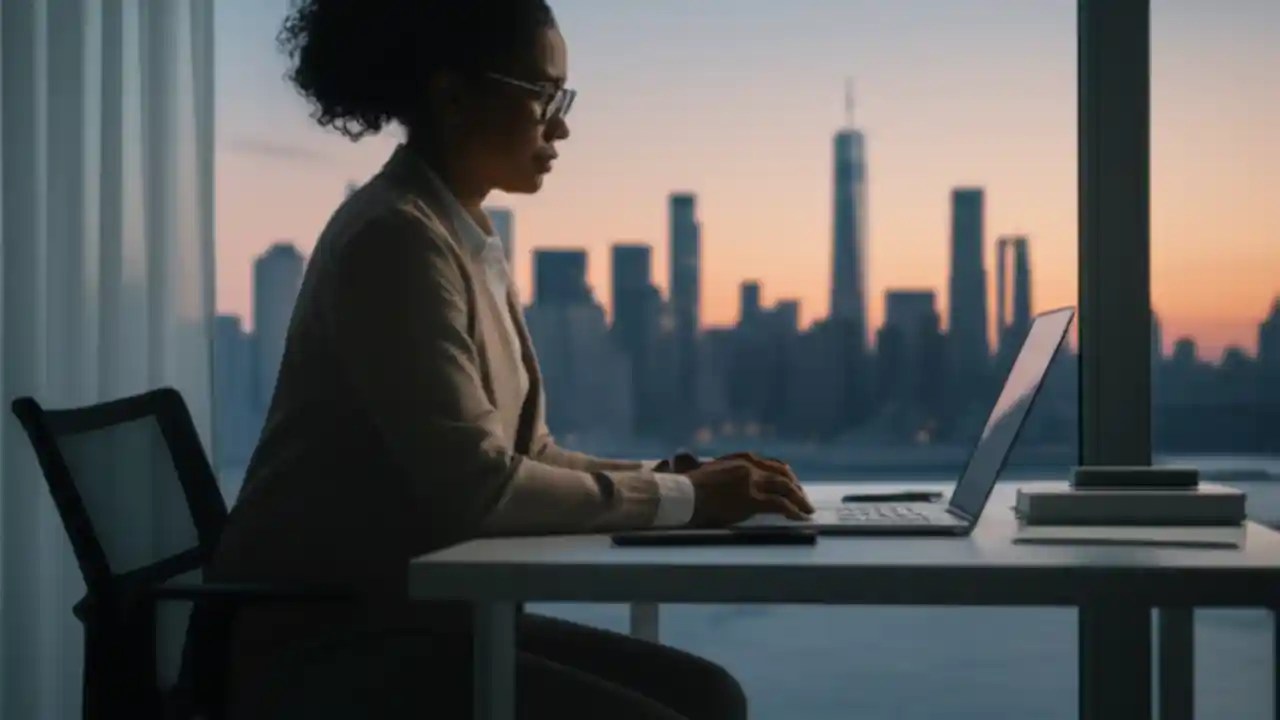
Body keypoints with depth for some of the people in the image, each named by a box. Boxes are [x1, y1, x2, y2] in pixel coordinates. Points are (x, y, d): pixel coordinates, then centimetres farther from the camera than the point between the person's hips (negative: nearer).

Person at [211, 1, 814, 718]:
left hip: (416, 612, 9)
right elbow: (475, 487, -23)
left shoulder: (472, 243, 12)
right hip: (323, 641, -9)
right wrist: (682, 498, -15)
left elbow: (525, 457, 12)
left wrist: (682, 479, -1)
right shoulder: (396, 238, -17)